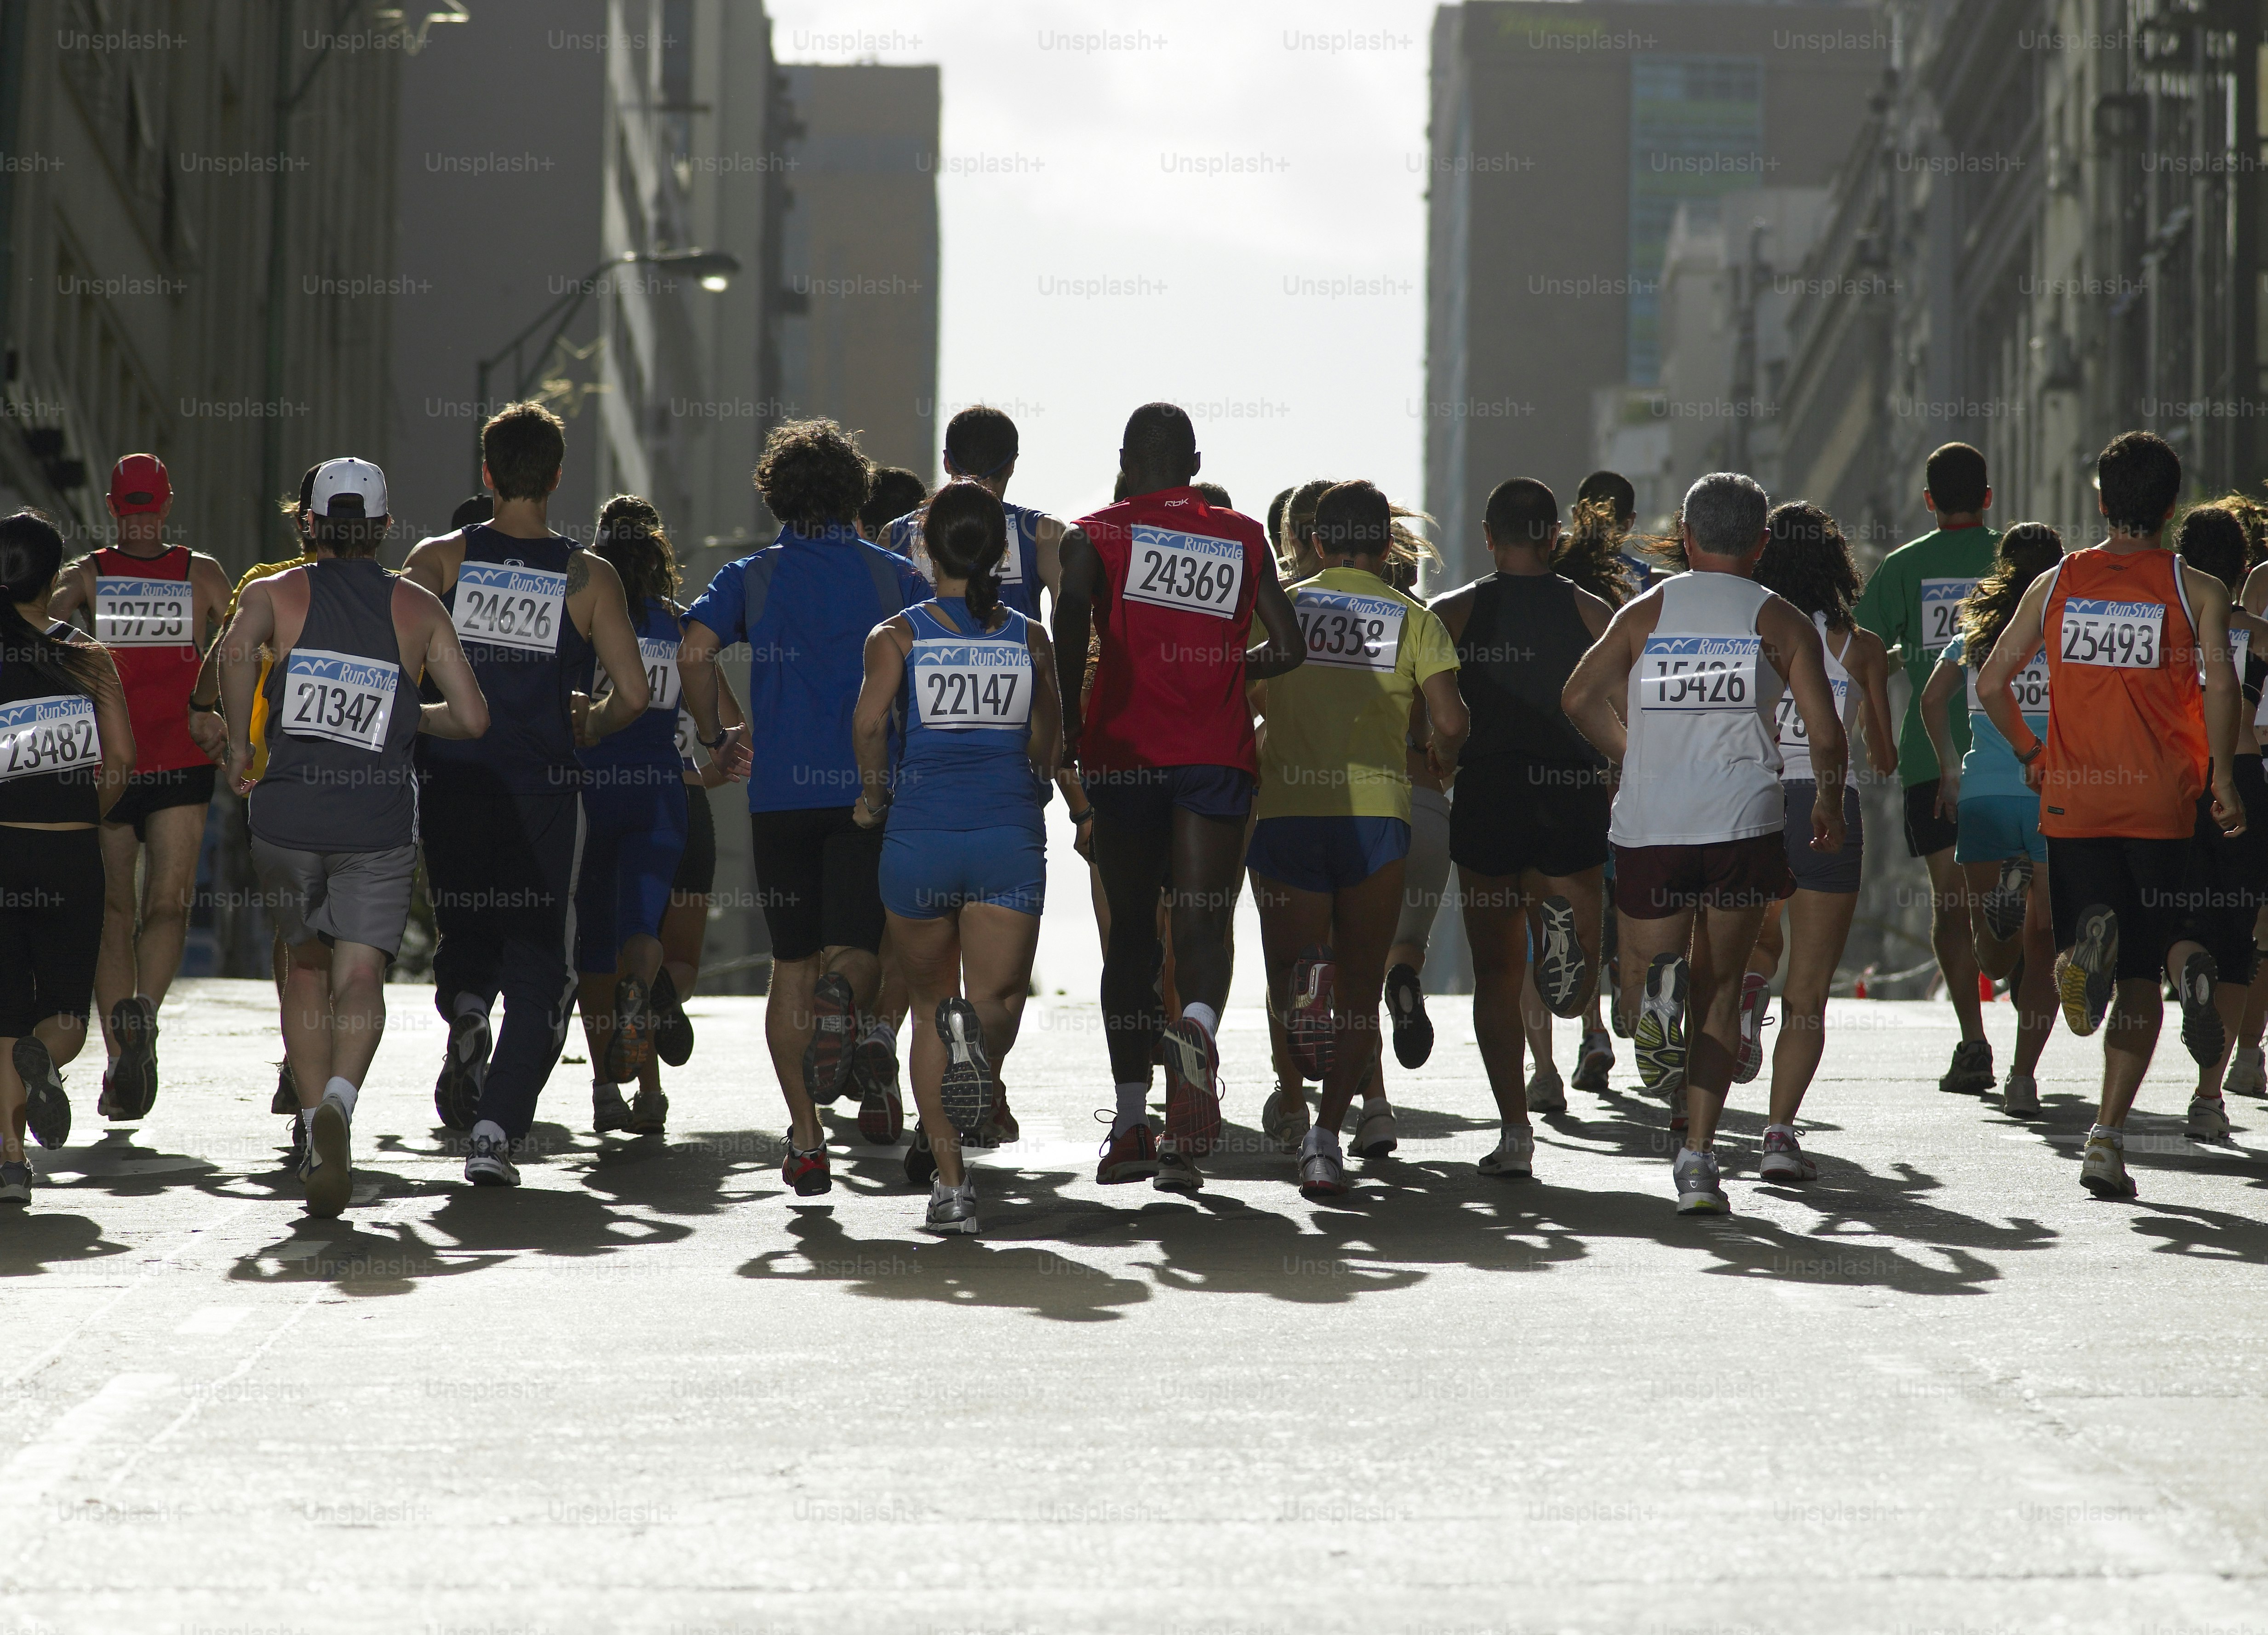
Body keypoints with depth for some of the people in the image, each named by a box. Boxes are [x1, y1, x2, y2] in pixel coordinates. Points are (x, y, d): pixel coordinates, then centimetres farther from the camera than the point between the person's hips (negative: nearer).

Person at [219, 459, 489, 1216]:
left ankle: (314, 1128, 17)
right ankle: (339, 1101, -33)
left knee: (308, 963, 20)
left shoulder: (274, 593, 7)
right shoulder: (419, 607, 9)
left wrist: (239, 748, -6)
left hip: (287, 812, 1)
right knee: (360, 974, -5)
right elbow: (471, 718, 5)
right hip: (379, 818, -1)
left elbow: (237, 649, -16)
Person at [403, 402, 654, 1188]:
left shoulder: (438, 559, 1)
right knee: (539, 969, 6)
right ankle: (496, 1131, -7)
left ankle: (465, 1008, -10)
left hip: (451, 787, 1)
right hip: (542, 791, -1)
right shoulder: (588, 577, 0)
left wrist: (414, 729, 6)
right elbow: (632, 694, -3)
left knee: (465, 934, 23)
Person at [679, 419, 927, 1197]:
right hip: (872, 787, -1)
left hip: (782, 792, 1)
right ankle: (843, 1002, -37)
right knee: (858, 948, 1)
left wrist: (716, 735, 6)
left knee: (792, 964, 11)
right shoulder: (896, 576, 7)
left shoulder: (750, 577, 7)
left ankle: (806, 1140, 6)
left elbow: (695, 651, -8)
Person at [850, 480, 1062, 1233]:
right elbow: (1047, 749, 12)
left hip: (920, 833, 0)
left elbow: (870, 720, -13)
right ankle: (975, 1033, -38)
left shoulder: (897, 636, 1)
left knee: (931, 1005, 14)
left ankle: (949, 1179, 6)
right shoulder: (1030, 639, 7)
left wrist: (875, 795, 4)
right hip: (1010, 835, 0)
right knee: (998, 1000, 1)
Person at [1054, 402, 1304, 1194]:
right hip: (1218, 755, 0)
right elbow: (1288, 648, 9)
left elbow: (1074, 610, -16)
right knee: (1204, 921, -2)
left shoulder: (1095, 535, 3)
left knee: (1131, 932, 10)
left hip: (1126, 750, 0)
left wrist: (1065, 719, -8)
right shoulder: (1244, 539, 11)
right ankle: (1197, 1025, -36)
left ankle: (1130, 1121, 10)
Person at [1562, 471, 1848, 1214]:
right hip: (1743, 820, 0)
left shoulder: (1646, 612, 10)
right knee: (1720, 989, 10)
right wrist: (1829, 809, 17)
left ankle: (1656, 989, -26)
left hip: (1648, 822, 1)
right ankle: (1698, 1157, 0)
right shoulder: (1781, 621, 6)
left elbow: (1579, 697, 2)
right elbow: (1826, 734, -1)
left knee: (1643, 964, 14)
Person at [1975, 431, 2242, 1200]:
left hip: (2074, 799, 1)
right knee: (2138, 977, 6)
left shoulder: (2056, 583, 8)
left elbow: (1991, 683, 6)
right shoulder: (2196, 590, 1)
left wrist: (2031, 754, 20)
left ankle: (2086, 947, -30)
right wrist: (2223, 781, -8)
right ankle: (2107, 1138, -16)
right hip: (2162, 802, -1)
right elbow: (2219, 680, -15)